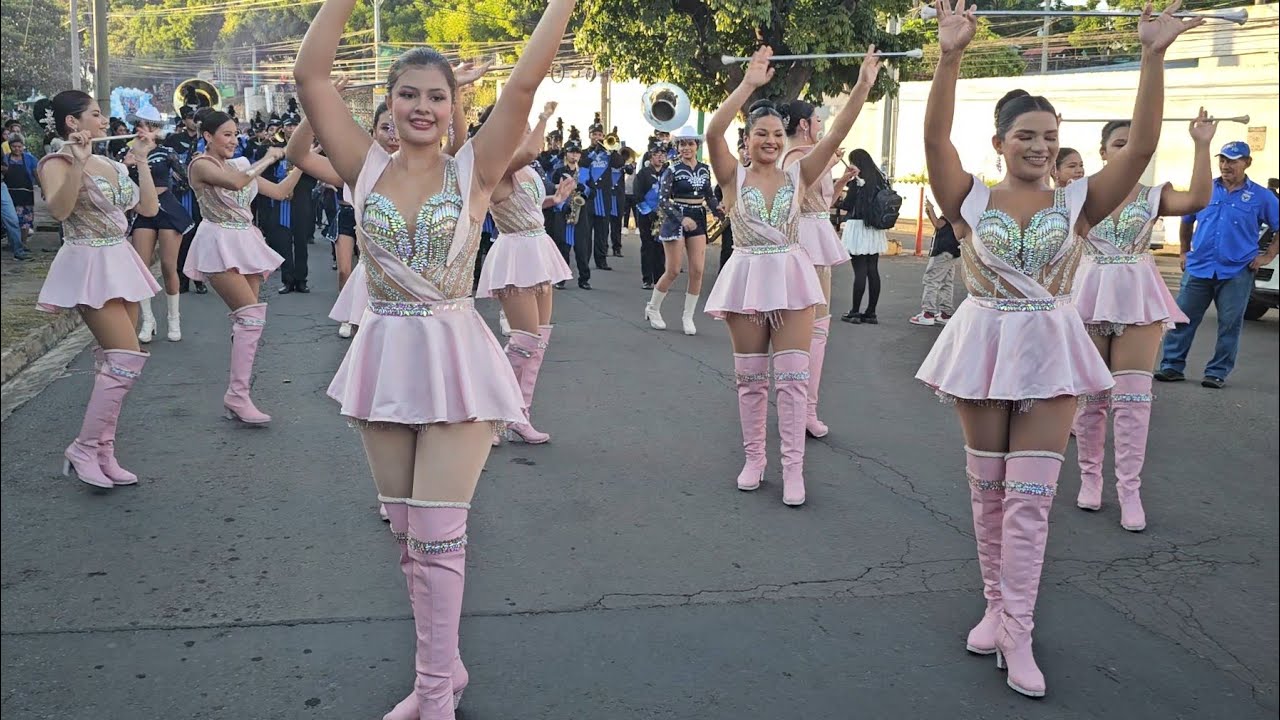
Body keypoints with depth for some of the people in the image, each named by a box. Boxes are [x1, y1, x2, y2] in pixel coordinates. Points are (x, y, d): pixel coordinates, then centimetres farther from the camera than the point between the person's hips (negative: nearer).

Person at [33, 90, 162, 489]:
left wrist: (140, 158, 10)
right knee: (129, 358, -16)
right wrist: (77, 162, -31)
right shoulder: (57, 162, -8)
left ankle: (103, 453, 14)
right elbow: (59, 210, -26)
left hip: (120, 262, 8)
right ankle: (84, 449, -5)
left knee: (113, 362, 8)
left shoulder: (110, 164, 13)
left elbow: (149, 208, 9)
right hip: (89, 265, -8)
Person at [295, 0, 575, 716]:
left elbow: (526, 81, -10)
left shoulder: (474, 169, -2)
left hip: (456, 359, -4)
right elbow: (311, 76, -3)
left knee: (437, 533, -4)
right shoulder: (366, 167, 4)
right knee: (410, 532, 13)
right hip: (384, 359, 4)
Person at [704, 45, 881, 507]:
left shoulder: (797, 175, 4)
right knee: (750, 378, 8)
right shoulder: (734, 176, 0)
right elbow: (713, 133, -17)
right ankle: (753, 459, 21)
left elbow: (836, 134, -5)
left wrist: (862, 87, -16)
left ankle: (793, 468, 3)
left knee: (792, 376, -2)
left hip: (791, 277, 1)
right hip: (747, 278, 0)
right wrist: (748, 84, -24)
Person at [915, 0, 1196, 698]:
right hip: (983, 344, 0)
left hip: (1050, 351, 0)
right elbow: (935, 137, -14)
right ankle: (997, 604, 25)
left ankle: (1016, 634, 5)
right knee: (987, 487, 9)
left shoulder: (1077, 202, 0)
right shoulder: (972, 200, -2)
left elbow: (1142, 145, -9)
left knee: (1030, 494, -1)